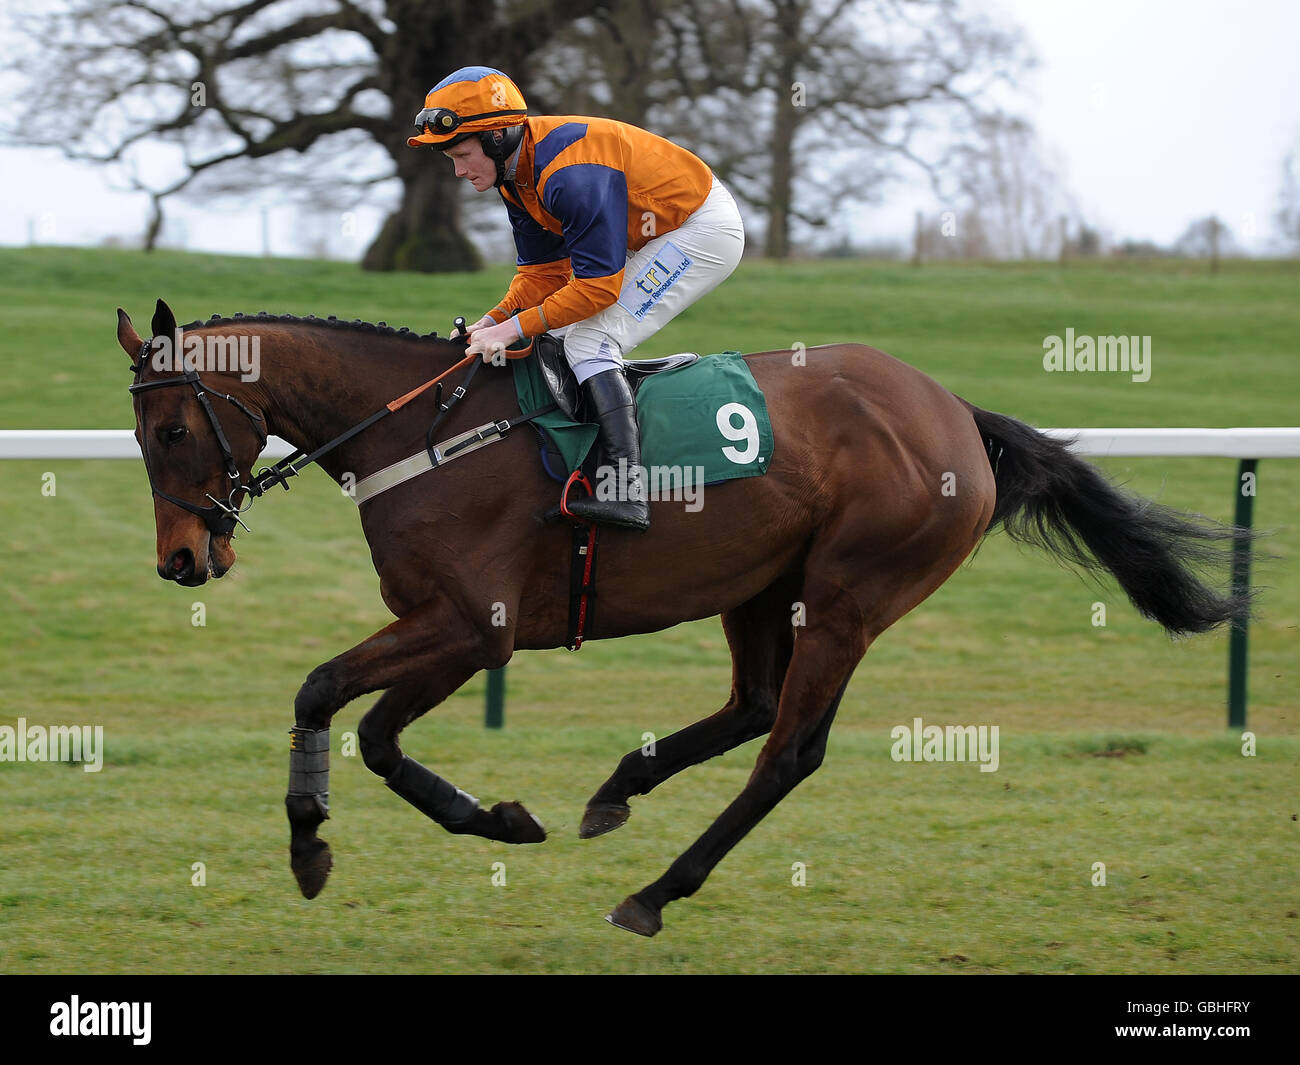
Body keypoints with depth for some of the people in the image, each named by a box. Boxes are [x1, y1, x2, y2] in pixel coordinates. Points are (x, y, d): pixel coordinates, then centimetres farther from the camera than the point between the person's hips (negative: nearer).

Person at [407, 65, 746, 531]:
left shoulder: (570, 174, -32)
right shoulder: (515, 171, -1)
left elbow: (597, 286, -30)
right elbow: (543, 272, 4)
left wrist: (516, 327, -27)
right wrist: (492, 322, -11)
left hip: (706, 230, -10)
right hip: (654, 236, 10)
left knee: (590, 341, -20)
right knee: (558, 338, 10)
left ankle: (627, 488, -28)